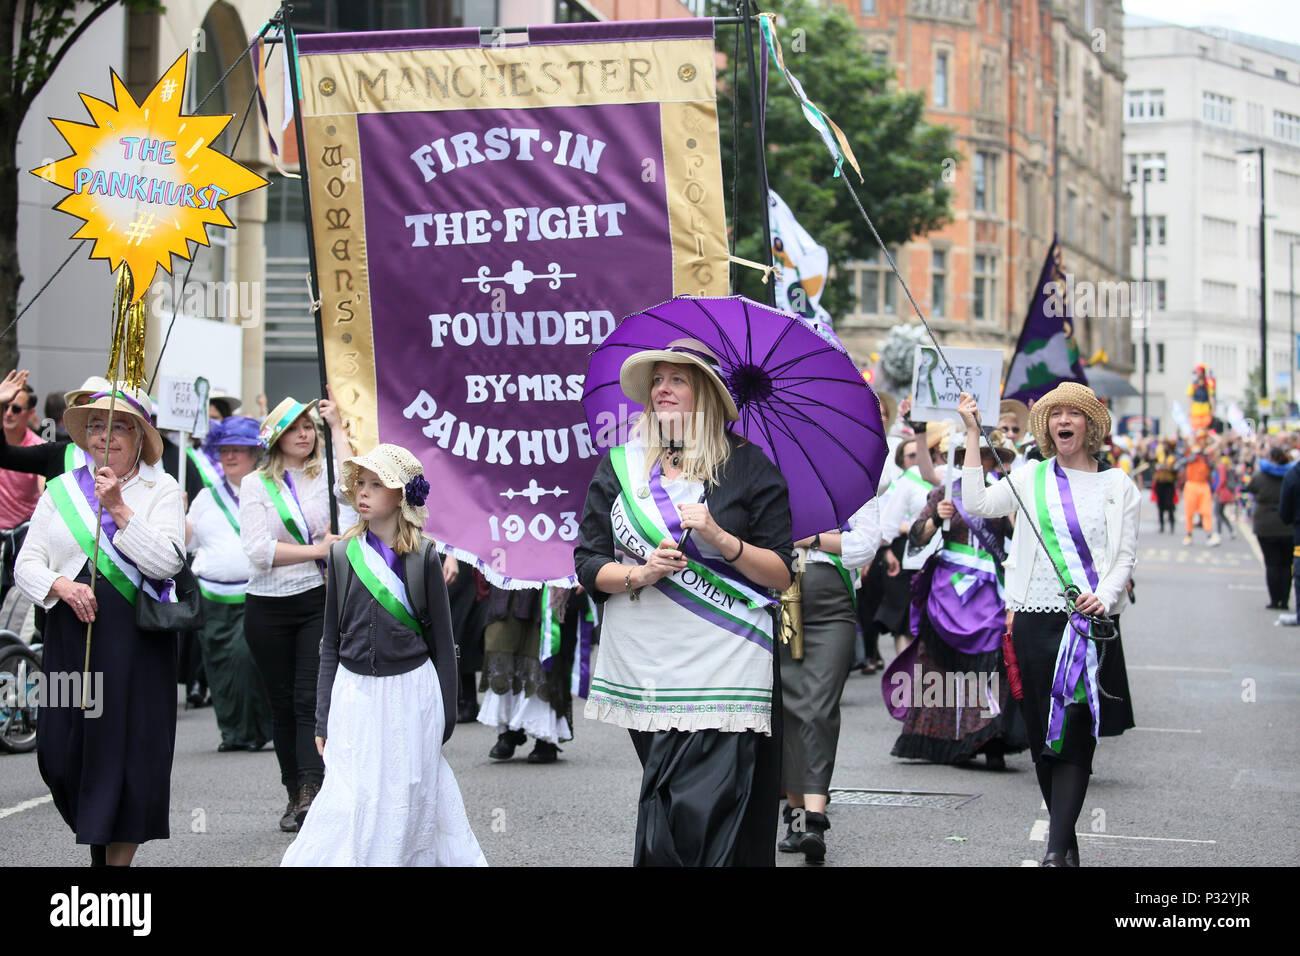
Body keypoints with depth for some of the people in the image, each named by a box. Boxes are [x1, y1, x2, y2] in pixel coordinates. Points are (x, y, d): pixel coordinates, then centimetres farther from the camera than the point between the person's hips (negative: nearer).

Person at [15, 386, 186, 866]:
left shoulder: (160, 489, 2)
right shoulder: (62, 490, 12)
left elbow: (167, 561, -12)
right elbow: (26, 564, 7)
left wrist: (119, 509, -15)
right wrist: (62, 586, -12)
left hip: (137, 641, -3)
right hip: (70, 637, 3)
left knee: (128, 751, -3)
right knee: (60, 754, 2)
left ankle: (119, 853, 8)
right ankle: (96, 837, 26)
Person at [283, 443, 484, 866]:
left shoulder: (423, 557, -2)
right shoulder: (343, 554, 4)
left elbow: (442, 641, 3)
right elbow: (331, 644, 9)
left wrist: (446, 715, 2)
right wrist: (323, 720, 6)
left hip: (410, 692, -1)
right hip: (354, 693, 2)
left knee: (407, 801, 2)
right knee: (350, 802, -5)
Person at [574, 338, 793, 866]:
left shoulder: (748, 466, 4)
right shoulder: (619, 466, 13)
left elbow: (782, 574, 2)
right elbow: (588, 565, 10)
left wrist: (722, 539, -13)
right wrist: (641, 573, -9)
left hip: (724, 667, -3)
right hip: (643, 663, 3)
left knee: (707, 813, -12)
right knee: (662, 819, 1)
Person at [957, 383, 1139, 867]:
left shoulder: (1117, 485, 9)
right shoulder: (1031, 477, 12)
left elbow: (1125, 556, 5)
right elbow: (977, 504, -2)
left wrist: (1104, 596, -14)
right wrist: (973, 435, 0)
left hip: (1089, 619, -2)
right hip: (1035, 617, 2)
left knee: (1074, 731, -10)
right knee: (1041, 731, 4)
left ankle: (1057, 850, -15)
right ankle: (1065, 840, 15)